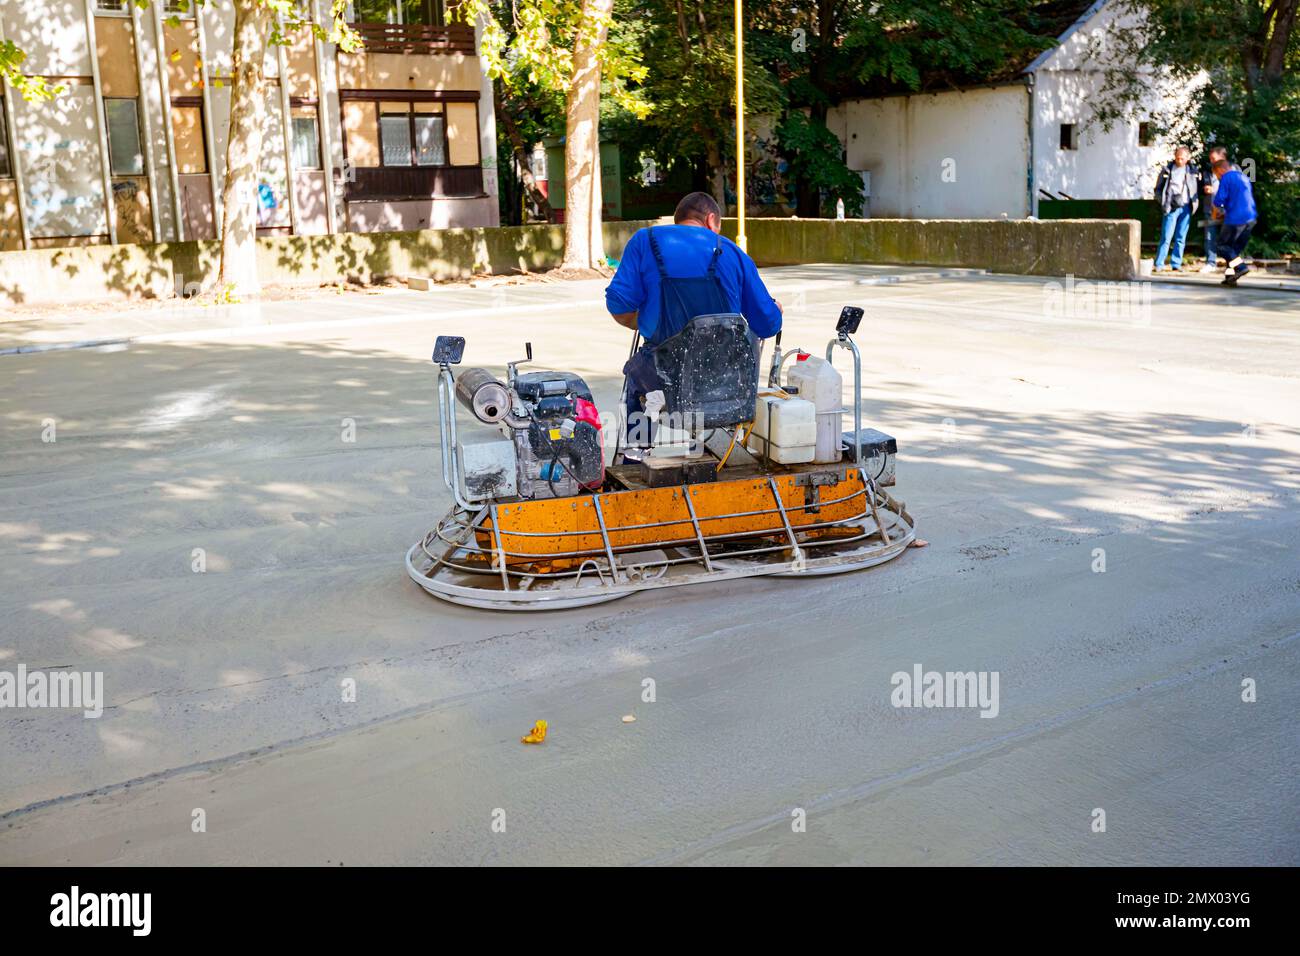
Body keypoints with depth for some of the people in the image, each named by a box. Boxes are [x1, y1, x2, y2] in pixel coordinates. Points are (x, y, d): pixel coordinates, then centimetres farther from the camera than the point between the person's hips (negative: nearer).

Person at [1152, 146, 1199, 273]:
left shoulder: (1192, 171, 9)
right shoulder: (1167, 170, 2)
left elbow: (1196, 188, 17)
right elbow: (1158, 189, 5)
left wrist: (1194, 203, 2)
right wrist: (1164, 201, -7)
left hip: (1186, 208, 3)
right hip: (1171, 208, -3)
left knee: (1181, 238, 6)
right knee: (1166, 237, -6)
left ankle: (1177, 264, 11)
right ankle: (1159, 264, -3)